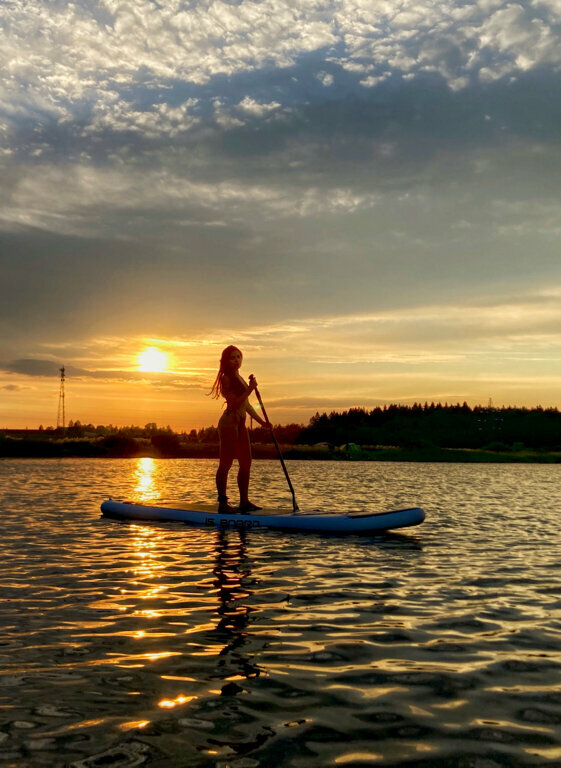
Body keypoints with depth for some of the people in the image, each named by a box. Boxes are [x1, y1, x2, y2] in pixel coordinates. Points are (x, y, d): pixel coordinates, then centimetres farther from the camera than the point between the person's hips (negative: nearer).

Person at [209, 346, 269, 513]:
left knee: (246, 463, 10)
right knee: (226, 463, -8)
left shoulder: (239, 378, 20)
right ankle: (223, 503, -5)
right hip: (229, 422, -10)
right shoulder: (227, 378, -9)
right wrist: (250, 389, -23)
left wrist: (261, 421, 24)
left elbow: (246, 405, 24)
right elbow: (234, 403, -18)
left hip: (239, 424, 10)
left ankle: (244, 501, 16)